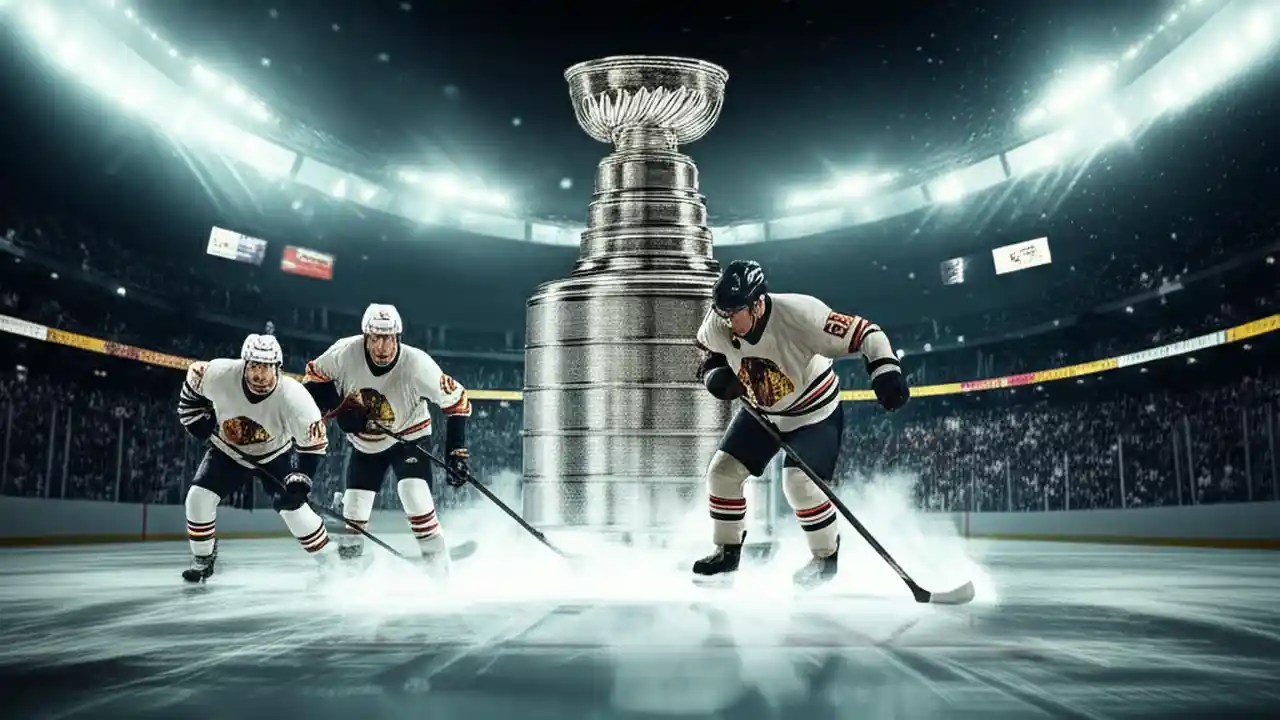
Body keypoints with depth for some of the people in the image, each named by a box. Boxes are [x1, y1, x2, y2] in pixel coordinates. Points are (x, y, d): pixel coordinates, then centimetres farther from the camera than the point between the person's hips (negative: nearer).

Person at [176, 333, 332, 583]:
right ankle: (203, 559, 11)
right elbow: (192, 382, -4)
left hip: (275, 455, -2)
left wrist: (300, 479, -33)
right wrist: (198, 417, -11)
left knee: (292, 505, -13)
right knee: (199, 497, -12)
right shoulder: (220, 374, -28)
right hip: (227, 450, 2)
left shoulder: (293, 396, -33)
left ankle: (330, 559, 4)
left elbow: (314, 443, -26)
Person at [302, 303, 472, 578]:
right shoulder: (345, 352, -24)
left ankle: (437, 563, -10)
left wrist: (456, 453, -22)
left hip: (408, 437, -3)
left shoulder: (417, 363, -30)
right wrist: (341, 407, -21)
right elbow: (314, 377, -5)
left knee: (413, 492, -24)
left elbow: (457, 401, -20)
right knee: (353, 512, 5)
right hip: (365, 443, 3)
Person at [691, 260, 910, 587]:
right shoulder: (717, 324, -20)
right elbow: (710, 354, 4)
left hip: (815, 412, -5)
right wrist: (716, 376, -17)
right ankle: (727, 551, 18)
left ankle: (826, 557, 5)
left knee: (799, 481, -20)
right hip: (761, 412, 6)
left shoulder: (798, 313, -35)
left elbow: (865, 333, -30)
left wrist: (885, 370, -43)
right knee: (723, 470, -2)